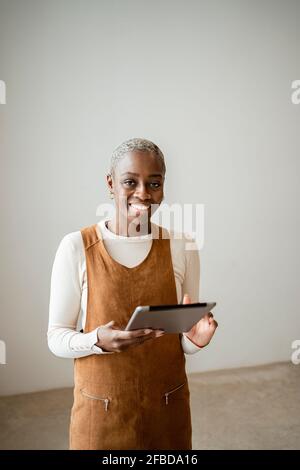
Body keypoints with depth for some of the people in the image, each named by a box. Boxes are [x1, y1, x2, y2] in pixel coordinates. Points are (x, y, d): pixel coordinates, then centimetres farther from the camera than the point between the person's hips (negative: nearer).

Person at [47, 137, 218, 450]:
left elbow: (185, 343, 3)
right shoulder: (76, 247, -12)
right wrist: (98, 341, -26)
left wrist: (195, 338, -19)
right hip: (102, 412, -2)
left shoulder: (181, 246, -5)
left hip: (169, 408, 2)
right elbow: (56, 338, -7)